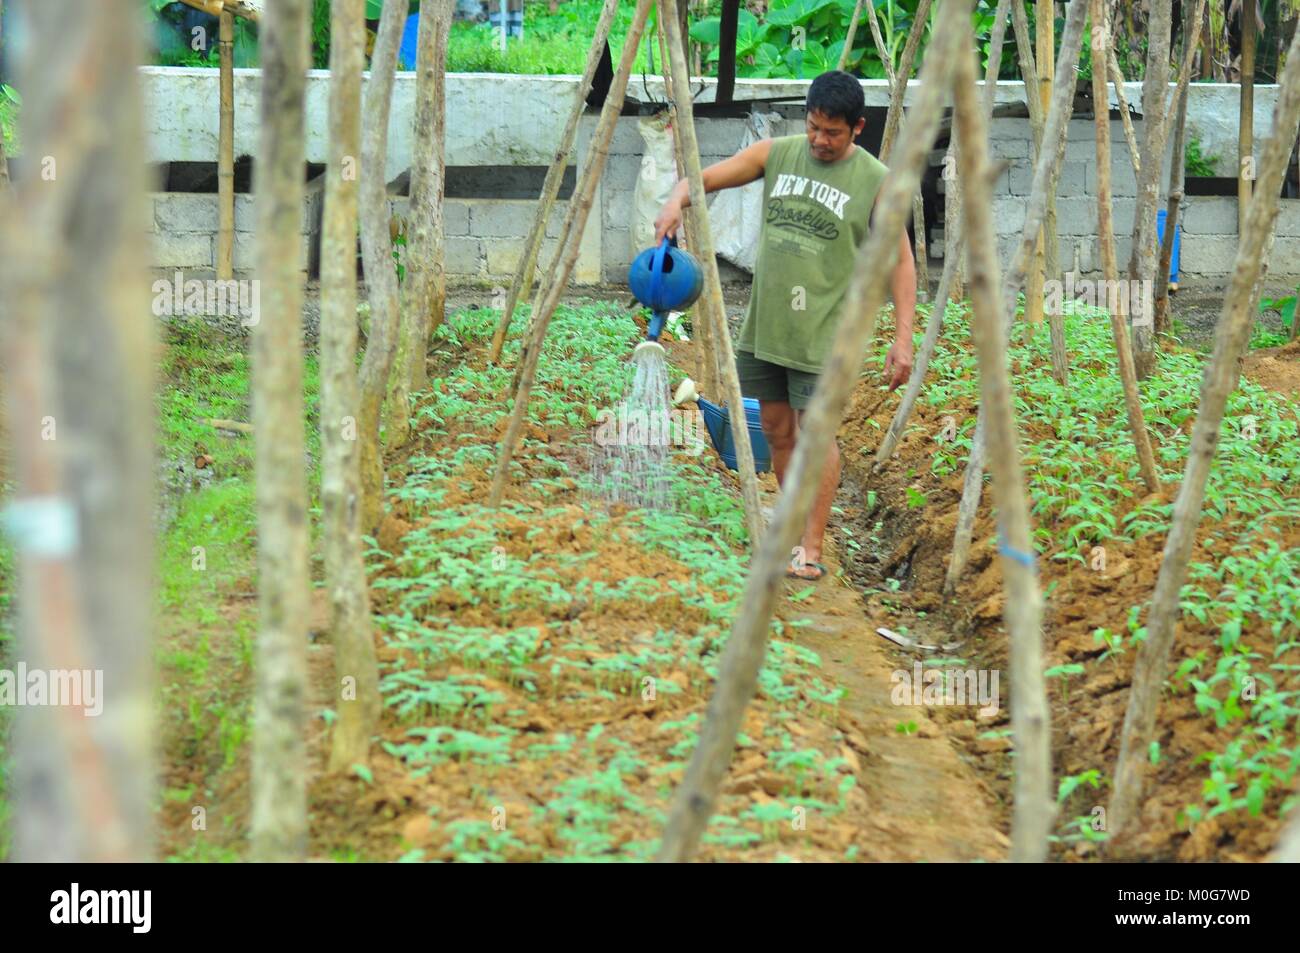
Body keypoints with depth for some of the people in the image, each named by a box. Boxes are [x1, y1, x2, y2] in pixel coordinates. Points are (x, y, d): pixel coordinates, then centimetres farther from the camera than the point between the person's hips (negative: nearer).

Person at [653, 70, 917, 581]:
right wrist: (677, 199, -18)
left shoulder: (876, 182, -6)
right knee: (776, 429, 11)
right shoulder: (776, 154, 5)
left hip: (821, 330, -5)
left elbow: (900, 260, -3)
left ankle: (812, 550, -5)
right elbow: (706, 177, 6)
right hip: (764, 323, 5)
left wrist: (903, 337, -10)